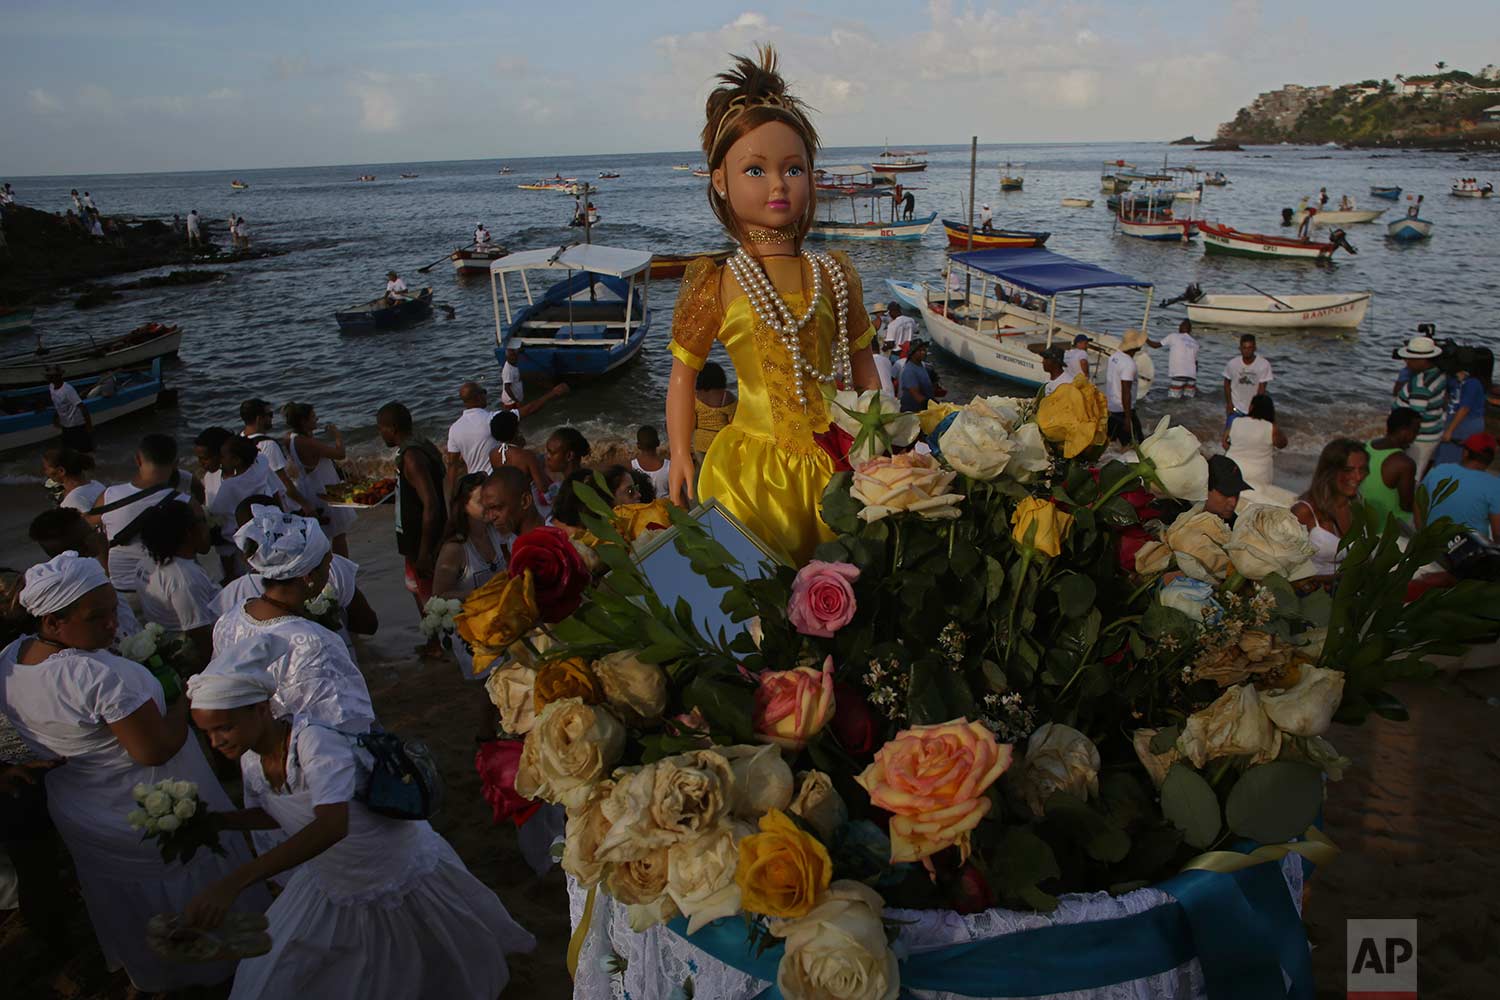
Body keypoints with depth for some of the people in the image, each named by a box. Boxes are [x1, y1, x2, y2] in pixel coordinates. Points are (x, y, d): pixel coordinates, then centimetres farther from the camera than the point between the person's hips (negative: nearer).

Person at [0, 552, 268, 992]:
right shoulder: (101, 676, -37)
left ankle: (150, 975, 54)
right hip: (155, 820, -8)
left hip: (77, 814, 8)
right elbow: (156, 749, -30)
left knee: (128, 903, 31)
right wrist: (189, 697, -17)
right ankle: (216, 961, 40)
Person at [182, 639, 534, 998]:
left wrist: (233, 882, -55)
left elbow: (332, 825, -48)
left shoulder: (315, 739, -34)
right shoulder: (250, 759, -12)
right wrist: (218, 817, -14)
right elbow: (271, 814, 6)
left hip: (405, 875, -5)